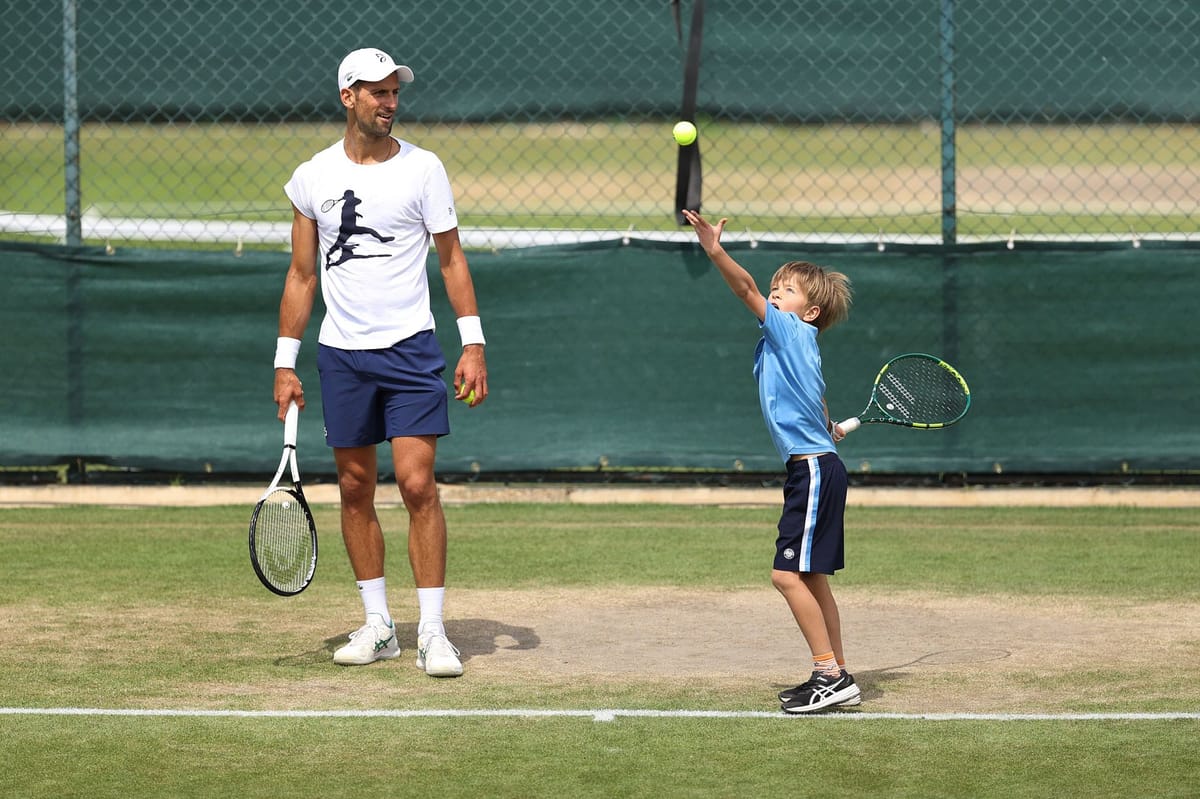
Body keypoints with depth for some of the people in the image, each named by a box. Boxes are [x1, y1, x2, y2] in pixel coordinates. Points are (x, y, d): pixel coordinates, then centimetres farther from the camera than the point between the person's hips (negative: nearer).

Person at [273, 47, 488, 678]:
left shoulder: (423, 169, 0)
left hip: (409, 349, -3)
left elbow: (451, 259, 3)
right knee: (355, 489, 6)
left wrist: (473, 345, -5)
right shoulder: (311, 178, 5)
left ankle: (431, 632, -8)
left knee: (417, 485, -10)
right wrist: (285, 363, 8)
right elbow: (301, 276, 11)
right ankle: (377, 625, 16)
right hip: (341, 354, 3)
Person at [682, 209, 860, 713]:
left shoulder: (792, 331, -8)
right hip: (813, 467, 10)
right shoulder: (784, 342, 17)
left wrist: (715, 252, -31)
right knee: (811, 578, 12)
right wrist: (826, 428, 52)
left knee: (790, 574, -13)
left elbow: (747, 291, -22)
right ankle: (836, 678, 17)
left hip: (815, 469, -10)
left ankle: (830, 675, -12)